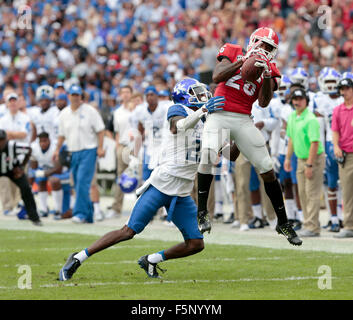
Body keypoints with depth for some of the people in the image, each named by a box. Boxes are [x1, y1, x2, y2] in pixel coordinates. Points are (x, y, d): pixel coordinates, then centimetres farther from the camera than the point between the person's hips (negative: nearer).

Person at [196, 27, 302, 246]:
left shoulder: (269, 69, 9)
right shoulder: (233, 53, 6)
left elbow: (264, 103, -3)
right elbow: (217, 77, -11)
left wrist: (267, 76, -15)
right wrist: (244, 61, -15)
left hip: (243, 120, 2)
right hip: (219, 115, -2)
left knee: (267, 168, 0)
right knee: (209, 156, -26)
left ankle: (283, 223, 11)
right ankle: (202, 211, -12)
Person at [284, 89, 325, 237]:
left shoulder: (310, 120, -20)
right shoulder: (292, 118, 7)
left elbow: (315, 143, -24)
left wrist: (309, 165, -24)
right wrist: (288, 158, 17)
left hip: (314, 159, -9)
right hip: (301, 159, 9)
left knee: (312, 194, -9)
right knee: (303, 193, 11)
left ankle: (312, 227, -8)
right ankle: (308, 224, 19)